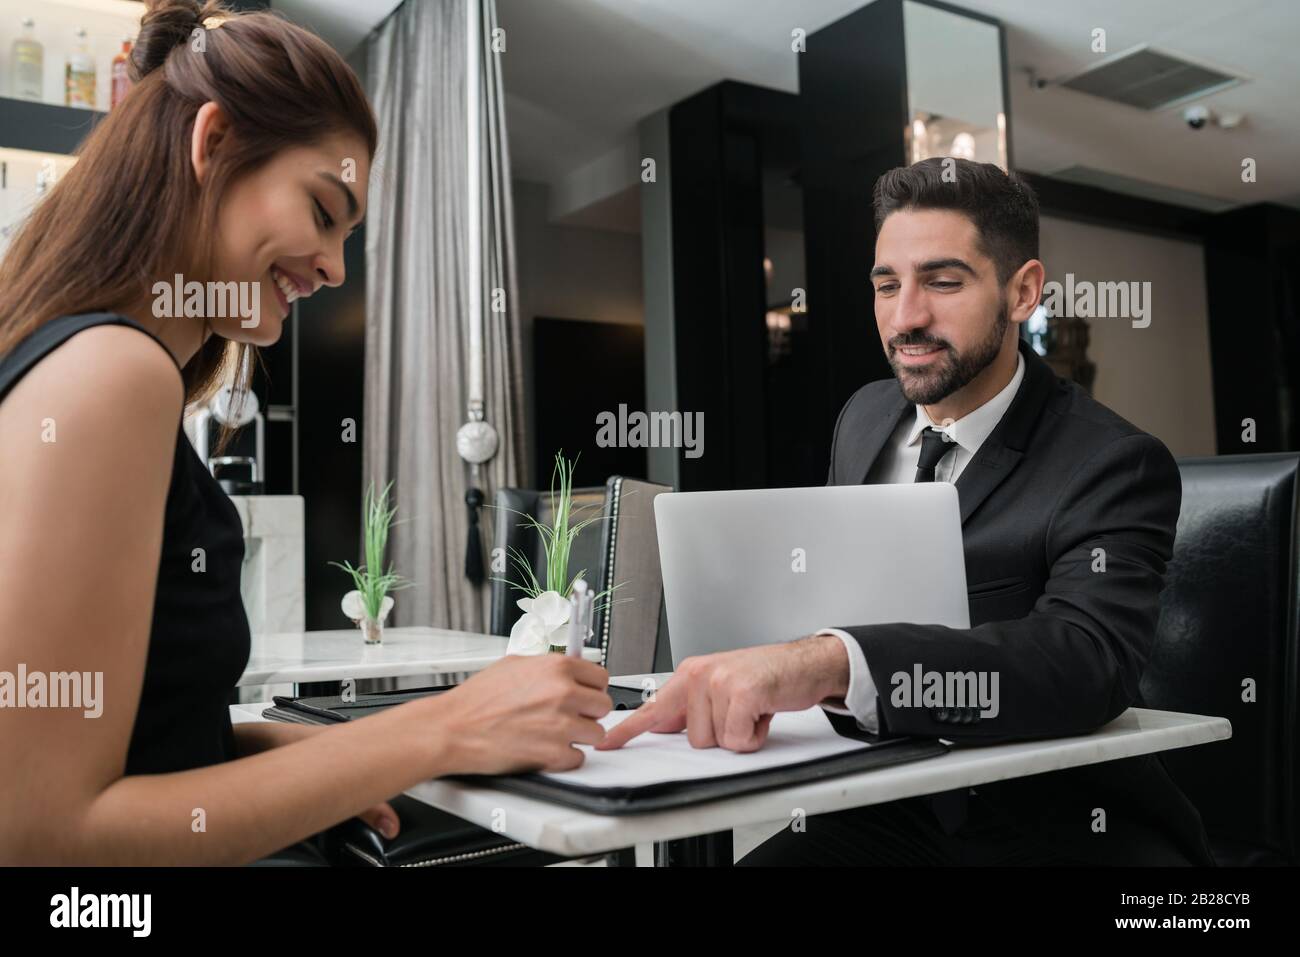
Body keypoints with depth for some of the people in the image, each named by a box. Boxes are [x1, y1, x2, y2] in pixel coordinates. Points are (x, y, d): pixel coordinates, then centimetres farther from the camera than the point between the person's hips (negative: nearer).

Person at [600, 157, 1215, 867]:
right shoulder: (864, 418, 4)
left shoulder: (1118, 468, -16)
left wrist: (827, 661, -48)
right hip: (895, 812, 4)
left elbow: (1088, 660, -34)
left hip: (1064, 825, -4)